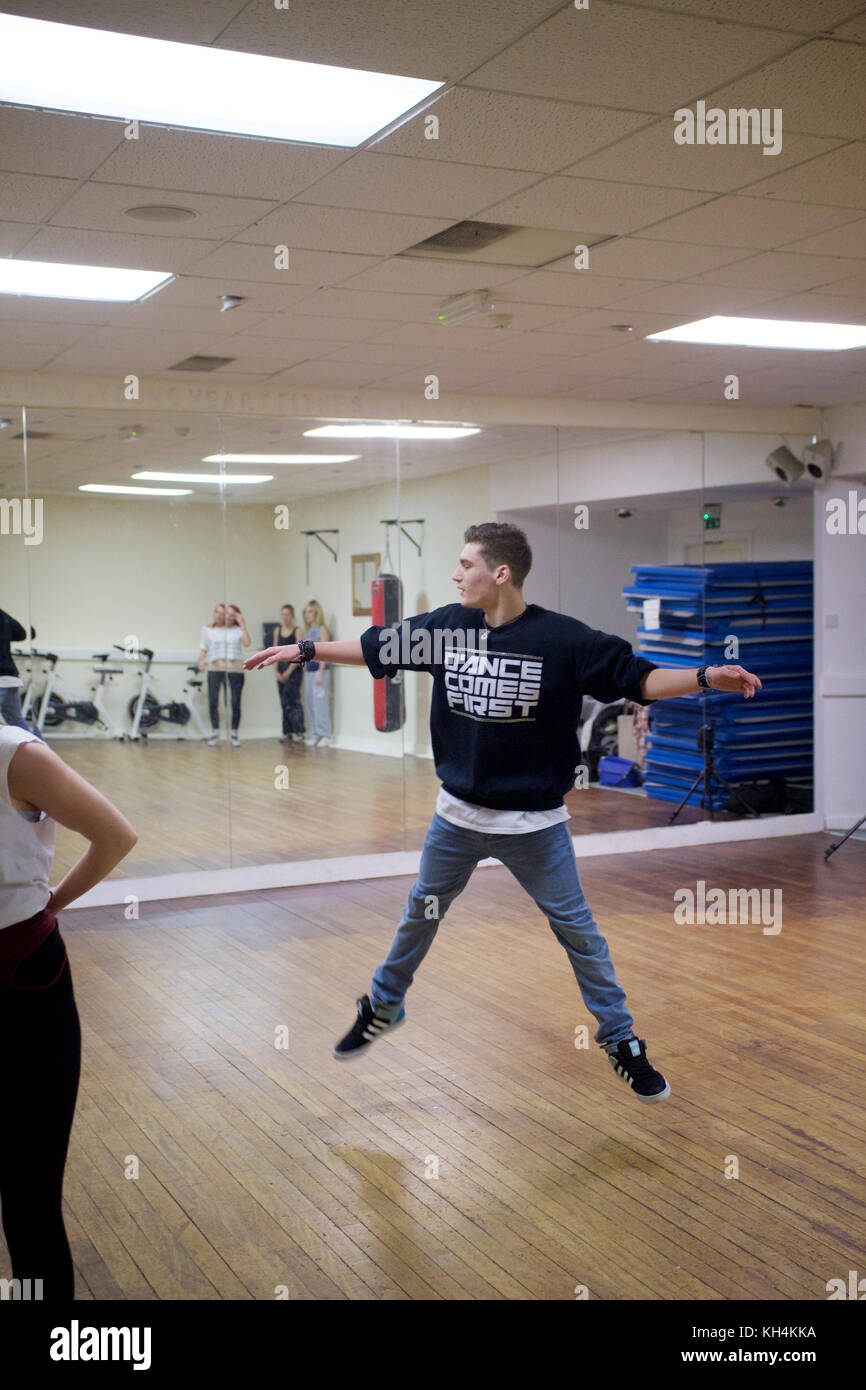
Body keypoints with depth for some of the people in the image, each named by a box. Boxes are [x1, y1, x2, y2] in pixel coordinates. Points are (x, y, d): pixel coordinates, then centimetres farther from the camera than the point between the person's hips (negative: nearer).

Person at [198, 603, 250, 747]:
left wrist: (242, 623, -4)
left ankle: (234, 734, 12)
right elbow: (204, 649, 13)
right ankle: (214, 733, 6)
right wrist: (201, 661, -6)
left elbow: (246, 642, -8)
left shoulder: (238, 630, 10)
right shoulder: (208, 631, 14)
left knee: (235, 702, -1)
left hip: (235, 668, 0)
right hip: (215, 667, 1)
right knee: (212, 701, -7)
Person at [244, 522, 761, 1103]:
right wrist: (303, 650, 12)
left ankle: (621, 1040, 21)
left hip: (536, 823, -3)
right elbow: (375, 647, 8)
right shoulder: (445, 626, -4)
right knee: (420, 914, 19)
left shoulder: (563, 638, -16)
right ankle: (382, 1007, 41)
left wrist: (708, 677, -29)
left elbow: (637, 678, -15)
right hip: (458, 815, 4)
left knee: (578, 929, 4)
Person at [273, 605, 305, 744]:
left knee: (293, 699, -10)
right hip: (281, 668, 5)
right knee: (284, 701, 7)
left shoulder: (297, 631, -4)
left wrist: (288, 672, -11)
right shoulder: (277, 630, 11)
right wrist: (277, 671, 2)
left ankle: (298, 732, -9)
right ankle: (287, 732, 11)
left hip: (294, 668, -5)